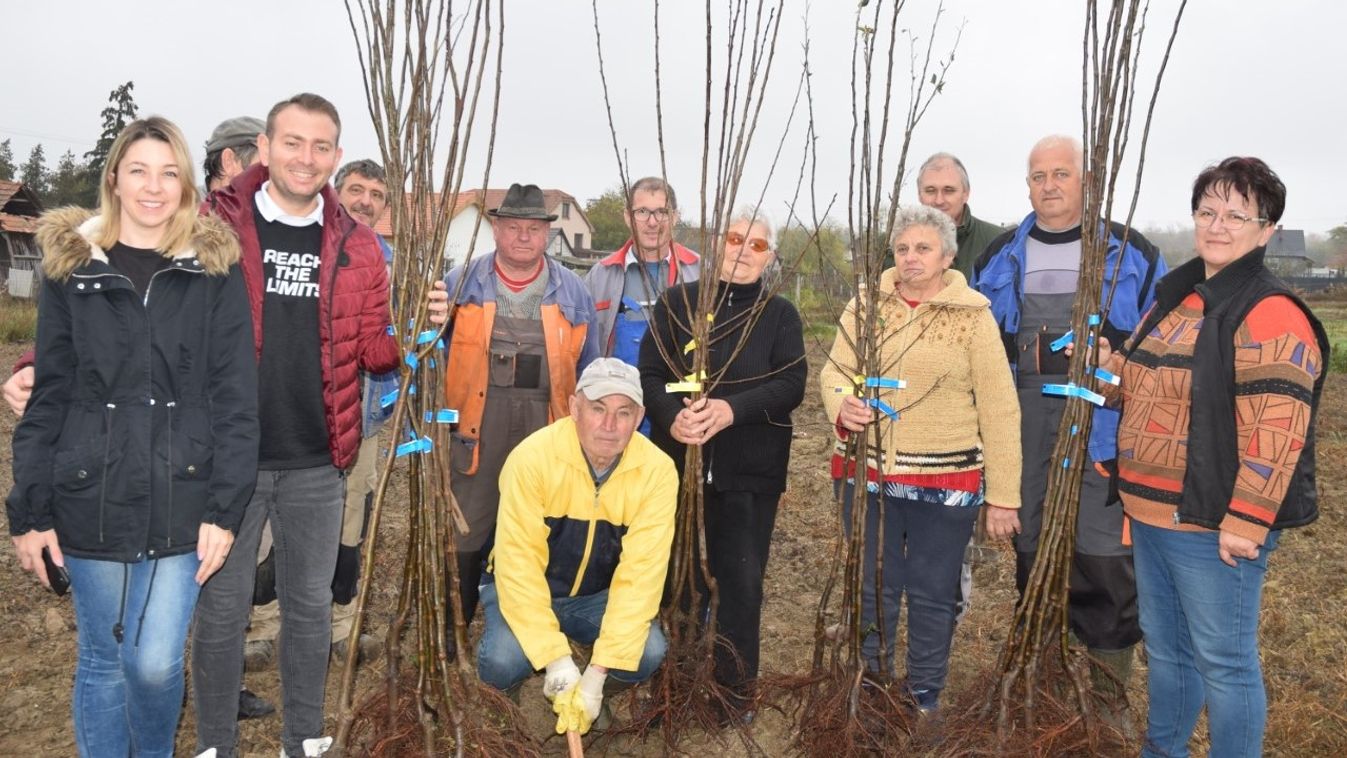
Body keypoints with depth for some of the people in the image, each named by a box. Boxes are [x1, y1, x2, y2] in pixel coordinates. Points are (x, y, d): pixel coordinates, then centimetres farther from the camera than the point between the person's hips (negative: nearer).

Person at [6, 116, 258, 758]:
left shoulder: (214, 269, 0)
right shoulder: (71, 267, 3)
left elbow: (235, 399, -3)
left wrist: (225, 508, -8)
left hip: (182, 501, -1)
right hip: (92, 499, 1)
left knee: (155, 661, 0)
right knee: (102, 660, 12)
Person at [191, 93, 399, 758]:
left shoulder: (355, 245, 5)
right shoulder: (215, 224, -4)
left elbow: (373, 349, 7)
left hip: (317, 460, 3)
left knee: (310, 603, 14)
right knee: (223, 605, 9)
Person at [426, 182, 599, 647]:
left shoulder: (572, 292, 9)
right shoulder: (461, 282, 5)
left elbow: (588, 370, 13)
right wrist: (430, 324, -15)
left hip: (547, 433, 2)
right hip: (476, 428, -1)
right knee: (464, 533, 3)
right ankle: (448, 632, 20)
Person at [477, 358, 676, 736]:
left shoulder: (657, 471, -20)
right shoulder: (532, 456, -26)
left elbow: (641, 574, -23)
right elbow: (518, 564, -26)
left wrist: (599, 670, -28)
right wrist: (556, 659, -30)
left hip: (600, 596, 2)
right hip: (525, 589, -1)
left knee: (647, 652, -24)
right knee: (502, 663, -28)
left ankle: (595, 693, 9)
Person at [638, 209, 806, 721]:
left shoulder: (780, 315, 4)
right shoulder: (676, 302, 5)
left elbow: (792, 385, -9)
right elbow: (648, 375, -3)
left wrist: (733, 409, -25)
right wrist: (672, 419, -23)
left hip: (750, 471, -1)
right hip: (676, 462, 1)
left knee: (742, 579, 3)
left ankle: (736, 688, 20)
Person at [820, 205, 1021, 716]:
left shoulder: (973, 316, -5)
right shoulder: (866, 305, 3)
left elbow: (999, 411, -5)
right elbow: (835, 370, 7)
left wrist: (1003, 496, -7)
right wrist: (843, 405, -18)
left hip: (946, 482, -2)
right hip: (868, 474, 2)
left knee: (933, 593, 10)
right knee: (872, 587, 13)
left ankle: (925, 693, 31)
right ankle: (869, 683, 33)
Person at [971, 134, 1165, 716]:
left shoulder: (1130, 253, 4)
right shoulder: (1001, 257, 11)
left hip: (1103, 430, -2)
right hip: (1024, 428, 3)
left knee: (1105, 559, -3)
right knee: (1031, 553, 10)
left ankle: (1109, 696, 15)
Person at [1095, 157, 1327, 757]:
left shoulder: (1271, 314, -15)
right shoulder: (1175, 298, 12)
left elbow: (1274, 432, -21)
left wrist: (1245, 523, -21)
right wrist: (1110, 368, 4)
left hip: (1212, 526, -9)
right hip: (1151, 512, 9)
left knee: (1223, 660, 5)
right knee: (1164, 647, 22)